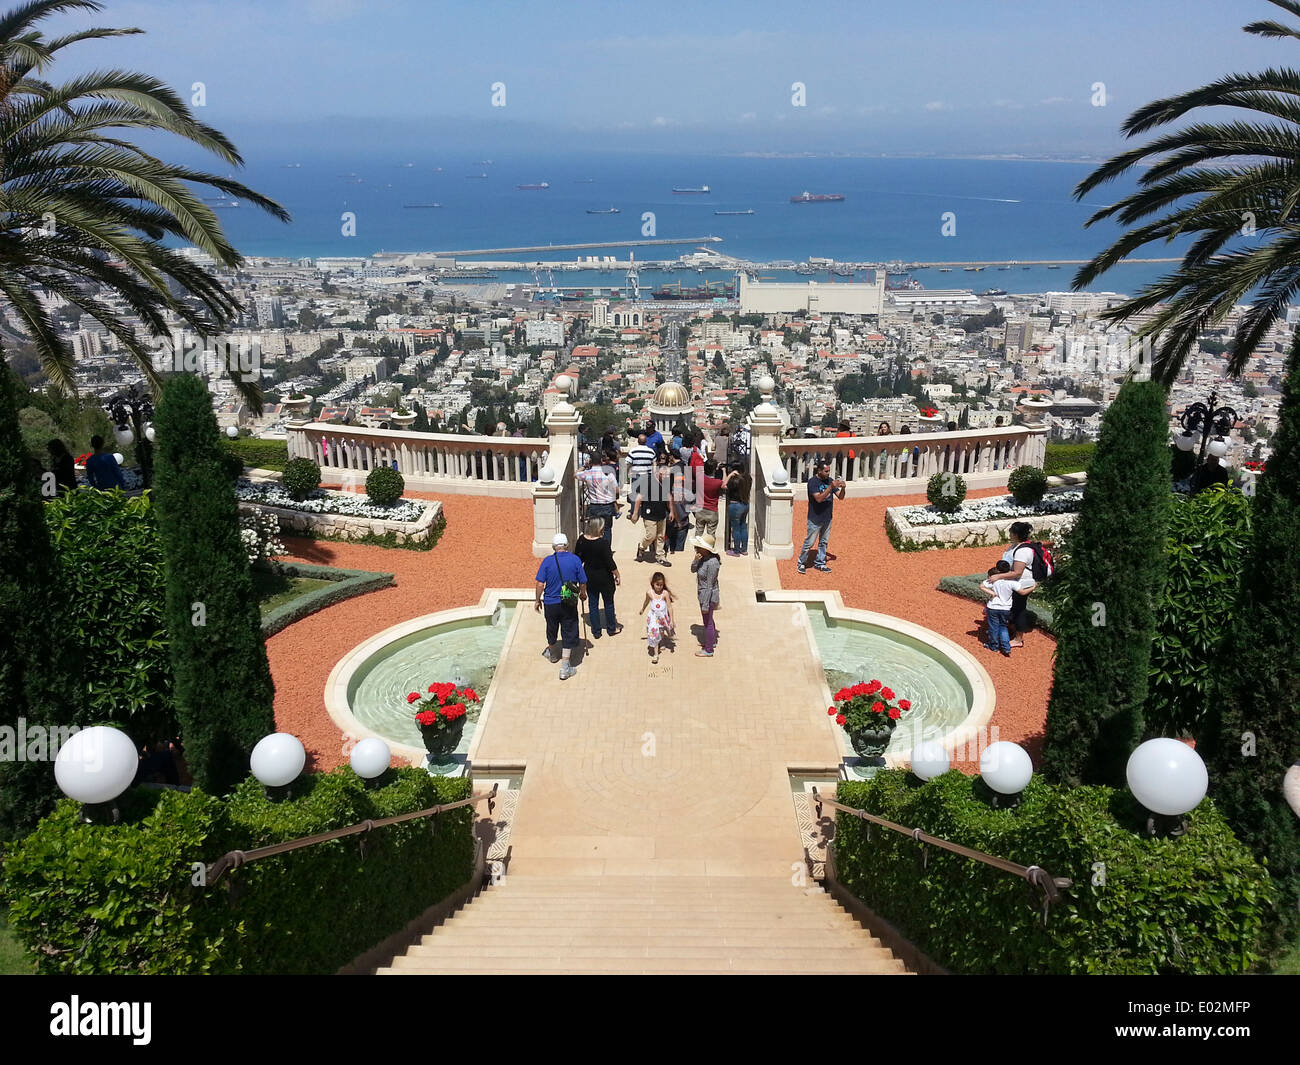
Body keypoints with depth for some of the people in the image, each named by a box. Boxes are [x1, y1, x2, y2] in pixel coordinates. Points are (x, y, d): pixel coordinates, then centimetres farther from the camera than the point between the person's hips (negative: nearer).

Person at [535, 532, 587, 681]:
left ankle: (550, 653, 48)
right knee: (569, 633, 6)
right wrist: (582, 594, 17)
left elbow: (540, 583, -10)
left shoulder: (547, 561, -10)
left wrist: (538, 600, 5)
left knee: (552, 629, 23)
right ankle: (565, 667, 3)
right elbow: (583, 583, -3)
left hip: (550, 603, 1)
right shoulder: (575, 560, -9)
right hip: (569, 604, -1)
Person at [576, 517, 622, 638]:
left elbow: (577, 557, 1)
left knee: (593, 604, 16)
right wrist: (617, 576, -6)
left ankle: (596, 632, 25)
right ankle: (611, 628, 32)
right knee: (609, 603, 16)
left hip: (589, 577, 4)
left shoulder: (581, 540, -10)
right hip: (604, 577, -4)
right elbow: (610, 562, -21)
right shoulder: (603, 543, -26)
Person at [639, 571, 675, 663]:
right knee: (654, 635, -6)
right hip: (653, 617, 0)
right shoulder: (649, 593, -12)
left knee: (661, 634, 19)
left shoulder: (665, 593, -17)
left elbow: (669, 607, -13)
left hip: (663, 617, 0)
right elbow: (646, 602, 10)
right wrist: (642, 610, 27)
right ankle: (655, 654, 0)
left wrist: (671, 620, -13)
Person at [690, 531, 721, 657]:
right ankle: (712, 641, 47)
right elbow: (693, 570, 6)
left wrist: (705, 605, -21)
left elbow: (709, 586, -26)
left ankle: (708, 650, 24)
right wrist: (696, 560, -16)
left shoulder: (712, 563, -30)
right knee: (708, 619, 26)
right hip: (702, 594, 9)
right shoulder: (703, 558, -4)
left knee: (708, 622, 7)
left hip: (708, 596, -9)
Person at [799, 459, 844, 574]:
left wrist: (842, 488, -18)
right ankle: (801, 563, 17)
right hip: (815, 519, -6)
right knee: (809, 543, 1)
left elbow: (840, 497, 3)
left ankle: (820, 563, 30)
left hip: (827, 518, 6)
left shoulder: (829, 480, 2)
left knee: (823, 542, 17)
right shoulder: (813, 481, -17)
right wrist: (831, 487, -32)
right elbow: (819, 498, -28)